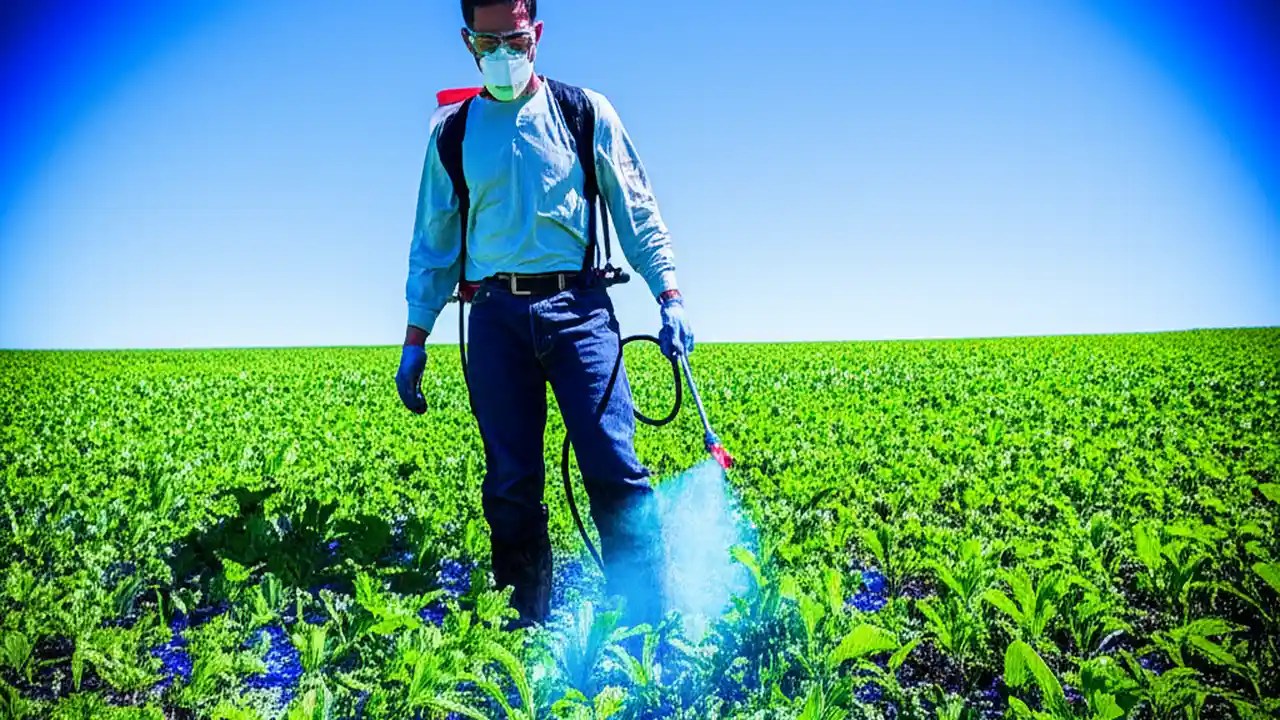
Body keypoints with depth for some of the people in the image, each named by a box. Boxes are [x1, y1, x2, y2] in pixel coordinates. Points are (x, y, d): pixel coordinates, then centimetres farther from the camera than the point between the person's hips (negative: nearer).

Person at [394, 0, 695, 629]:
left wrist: (669, 298, -3)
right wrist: (414, 341, 13)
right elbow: (433, 243, 17)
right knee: (511, 483, 2)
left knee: (615, 466, -12)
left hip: (578, 305, -1)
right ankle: (526, 626, 14)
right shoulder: (452, 132, 13)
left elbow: (637, 213, 9)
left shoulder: (586, 112, 9)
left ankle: (645, 618, -3)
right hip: (497, 315, 2)